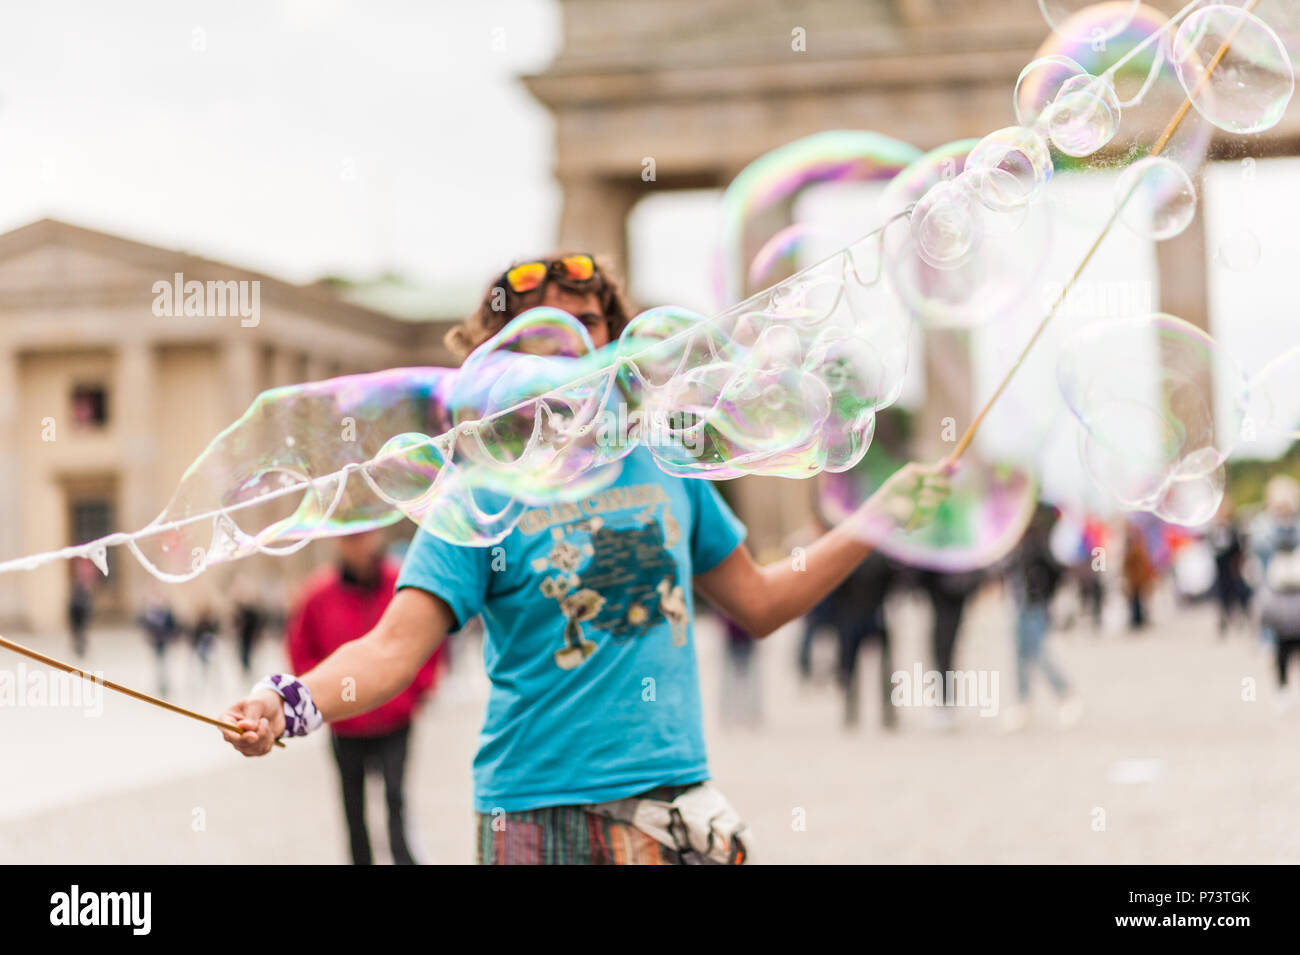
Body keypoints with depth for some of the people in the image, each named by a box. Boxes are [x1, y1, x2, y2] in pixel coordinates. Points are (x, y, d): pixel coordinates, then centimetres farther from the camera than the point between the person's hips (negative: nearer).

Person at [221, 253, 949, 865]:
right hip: (541, 816, -3)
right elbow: (390, 650, -14)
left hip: (679, 798, 4)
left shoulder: (665, 465, 9)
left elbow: (759, 603, 19)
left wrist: (881, 515, 16)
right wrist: (289, 704, -32)